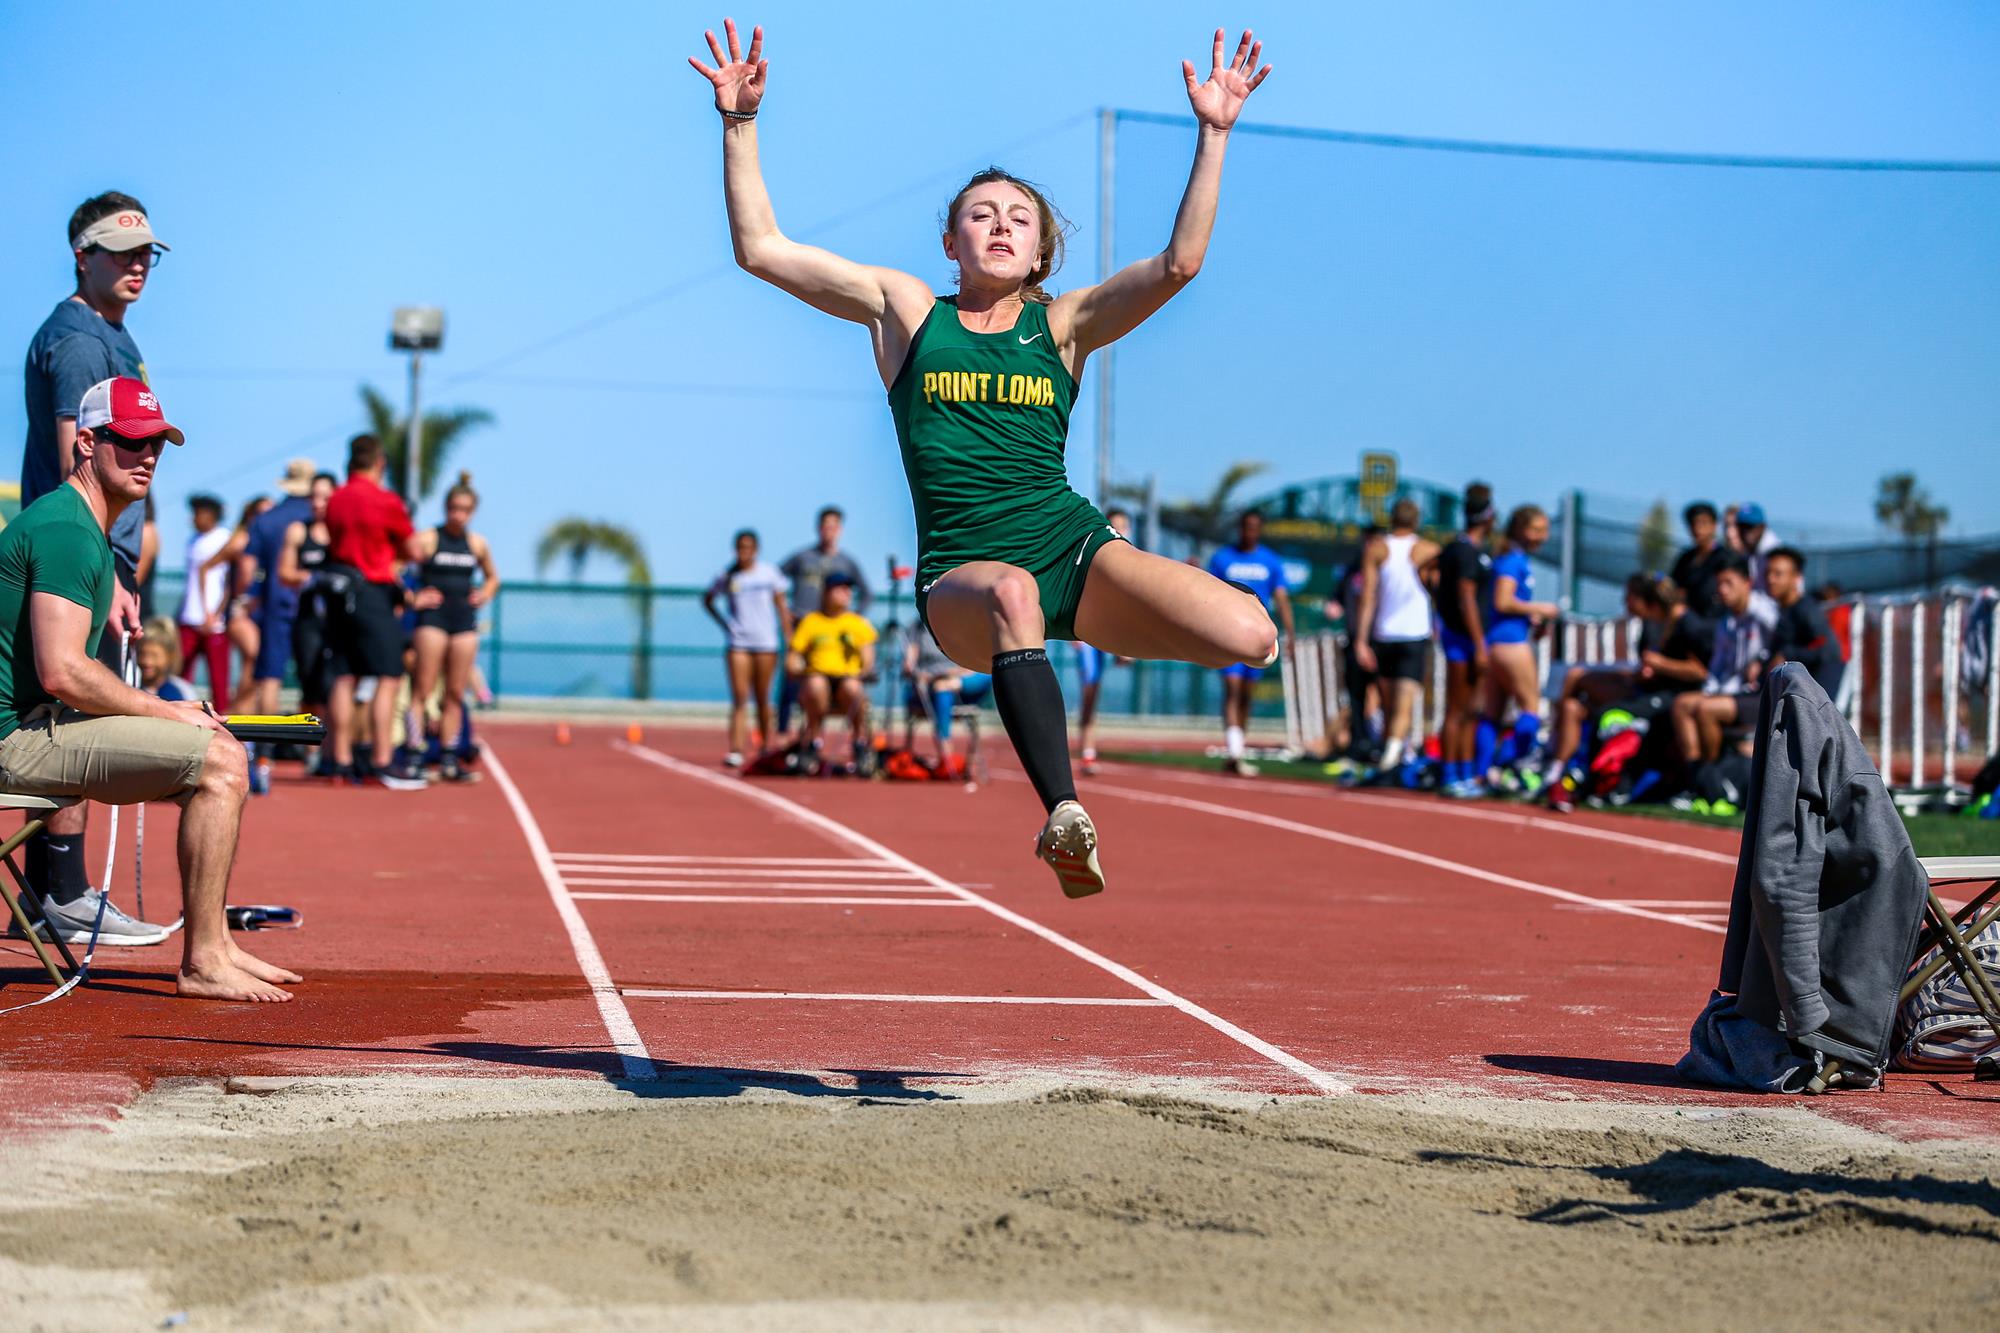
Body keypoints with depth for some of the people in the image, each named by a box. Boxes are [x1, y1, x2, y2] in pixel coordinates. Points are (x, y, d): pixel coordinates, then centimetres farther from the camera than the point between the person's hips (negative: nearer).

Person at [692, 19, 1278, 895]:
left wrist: (1213, 134, -4)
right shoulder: (904, 309, 14)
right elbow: (760, 248, 10)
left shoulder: (1063, 324, 14)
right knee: (1013, 593, -42)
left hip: (1078, 548, 2)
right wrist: (740, 123, 3)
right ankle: (1064, 816, -46)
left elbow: (1179, 262, 0)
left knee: (1252, 637, -23)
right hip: (962, 574, -2)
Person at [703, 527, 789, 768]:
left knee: (763, 698, 7)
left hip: (766, 643, 1)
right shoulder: (727, 576, 3)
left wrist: (789, 637, 1)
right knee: (739, 698, -9)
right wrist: (722, 622, 5)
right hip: (737, 642, 0)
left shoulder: (769, 572, 3)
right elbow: (707, 599, 18)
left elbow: (781, 605, 7)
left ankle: (767, 748, 17)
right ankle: (735, 751, -15)